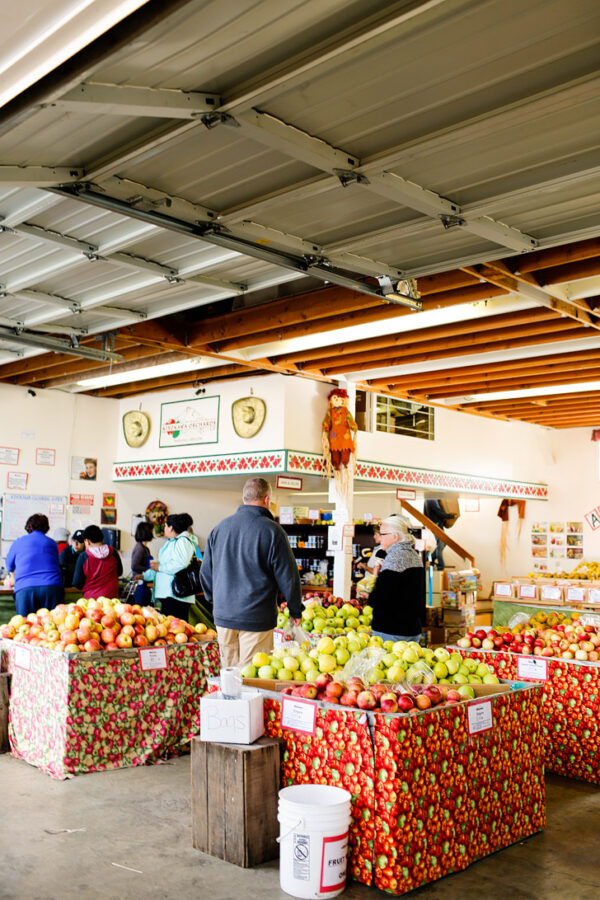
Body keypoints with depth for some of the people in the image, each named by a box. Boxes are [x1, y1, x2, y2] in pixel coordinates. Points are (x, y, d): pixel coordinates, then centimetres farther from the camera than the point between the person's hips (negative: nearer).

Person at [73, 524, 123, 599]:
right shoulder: (113, 553, 0)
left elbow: (77, 583, -2)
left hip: (90, 598, -2)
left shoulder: (83, 557, -7)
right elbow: (119, 572, 15)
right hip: (112, 598, 2)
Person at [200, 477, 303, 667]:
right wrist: (295, 611, 6)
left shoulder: (219, 528, 6)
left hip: (223, 615, 5)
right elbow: (288, 576, -7)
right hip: (256, 619, -5)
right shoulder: (272, 531, -10)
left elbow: (206, 572, 15)